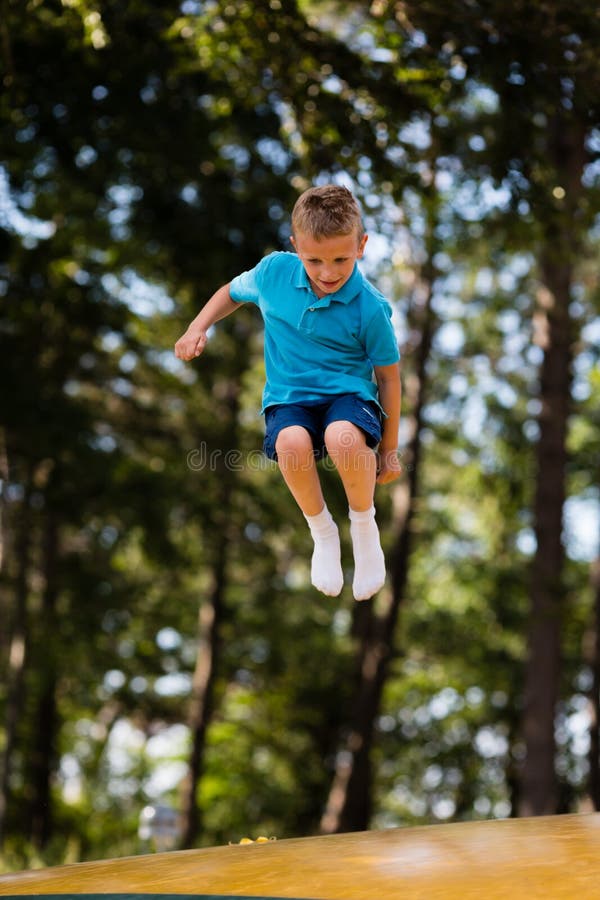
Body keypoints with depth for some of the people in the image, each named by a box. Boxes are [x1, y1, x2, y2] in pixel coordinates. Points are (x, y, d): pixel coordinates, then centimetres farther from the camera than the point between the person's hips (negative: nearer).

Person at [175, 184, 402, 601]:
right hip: (289, 395, 2)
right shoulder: (274, 272, -6)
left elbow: (388, 377, -2)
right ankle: (322, 532, -7)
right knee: (291, 442, -36)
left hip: (348, 394, -2)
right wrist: (198, 328, 0)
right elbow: (233, 292, 18)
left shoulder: (370, 308, -13)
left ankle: (364, 526, -8)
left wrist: (389, 449, 5)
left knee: (343, 439, -40)